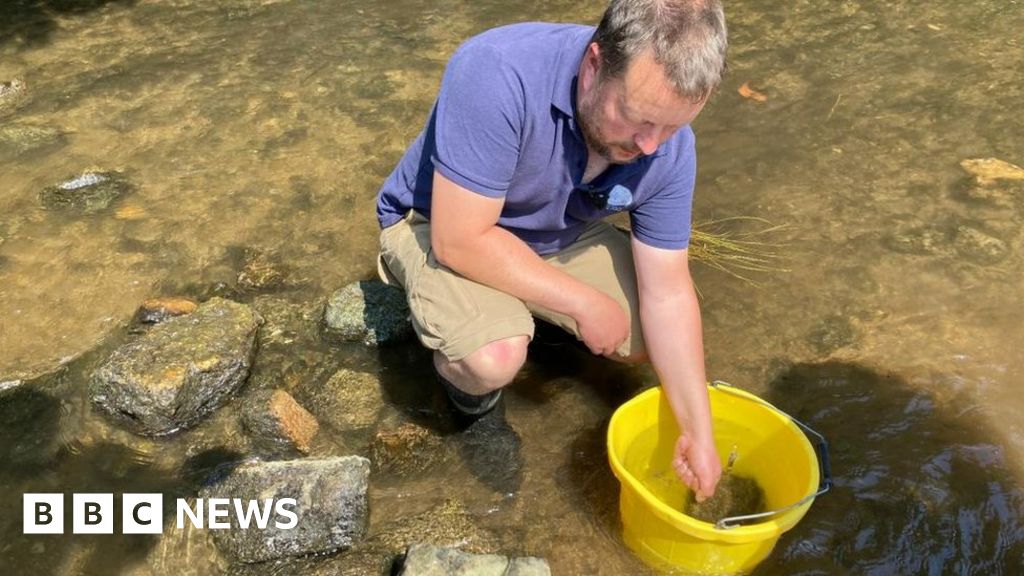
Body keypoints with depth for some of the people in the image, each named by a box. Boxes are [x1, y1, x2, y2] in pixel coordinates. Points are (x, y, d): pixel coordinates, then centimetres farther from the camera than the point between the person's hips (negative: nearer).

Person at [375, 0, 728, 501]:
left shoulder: (668, 147, -20)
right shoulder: (498, 75, -37)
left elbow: (667, 291, -13)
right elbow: (460, 239, -33)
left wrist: (699, 433, -14)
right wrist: (582, 301, -25)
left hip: (558, 234, 5)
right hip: (438, 226, -4)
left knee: (657, 339, -3)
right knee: (495, 358, -32)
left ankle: (529, 314, 20)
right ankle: (457, 356, 6)